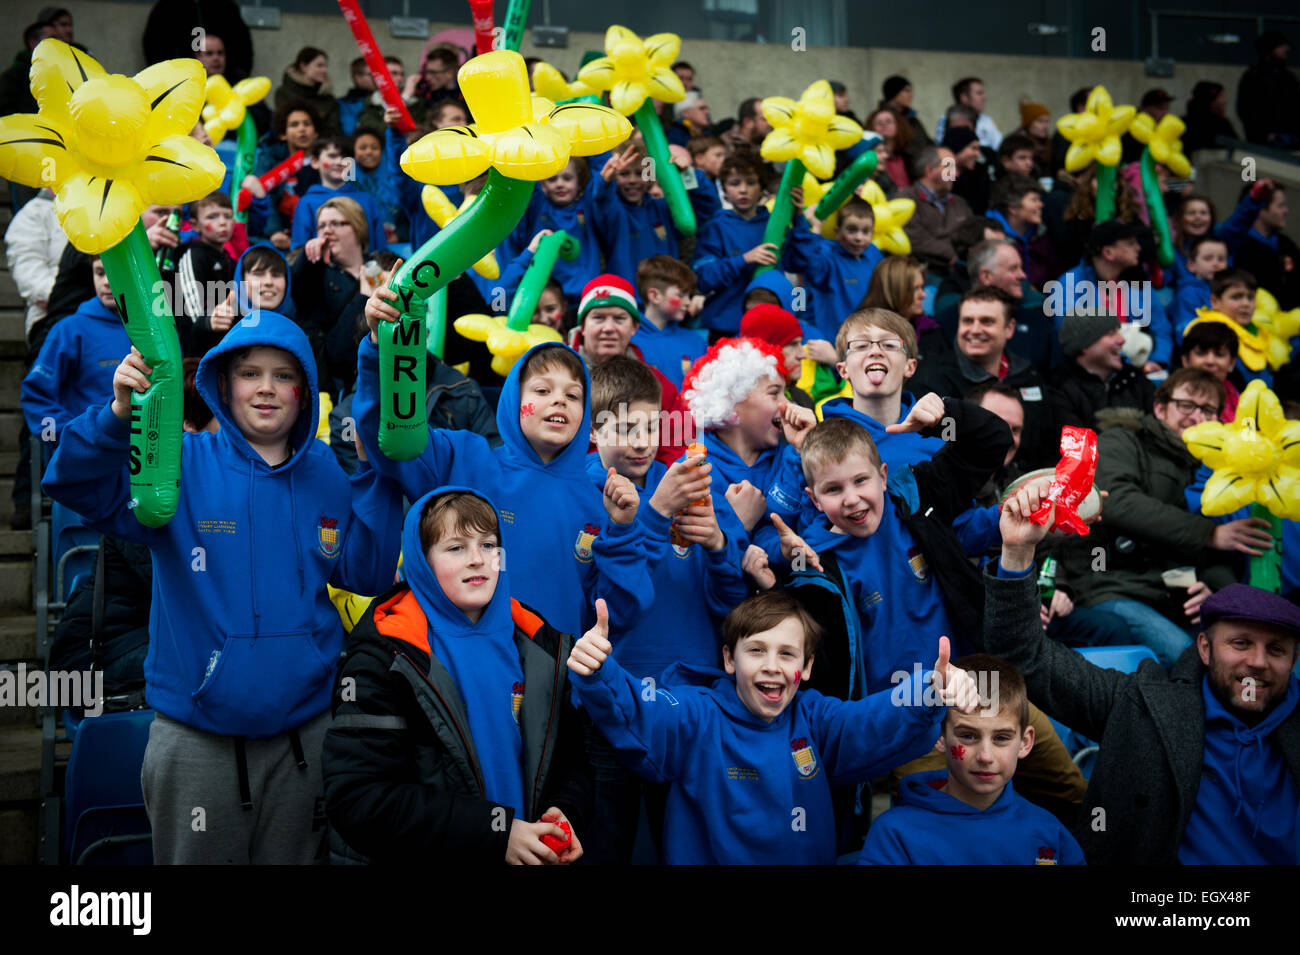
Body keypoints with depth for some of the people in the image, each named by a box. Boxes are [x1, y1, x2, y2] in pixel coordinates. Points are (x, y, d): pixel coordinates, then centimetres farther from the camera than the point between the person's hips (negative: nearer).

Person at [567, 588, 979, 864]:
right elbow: (630, 711, -19)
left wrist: (930, 692, -28)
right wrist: (596, 672, -40)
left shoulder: (814, 720, 6)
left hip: (808, 857, 3)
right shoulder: (695, 717, -4)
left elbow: (879, 721, -8)